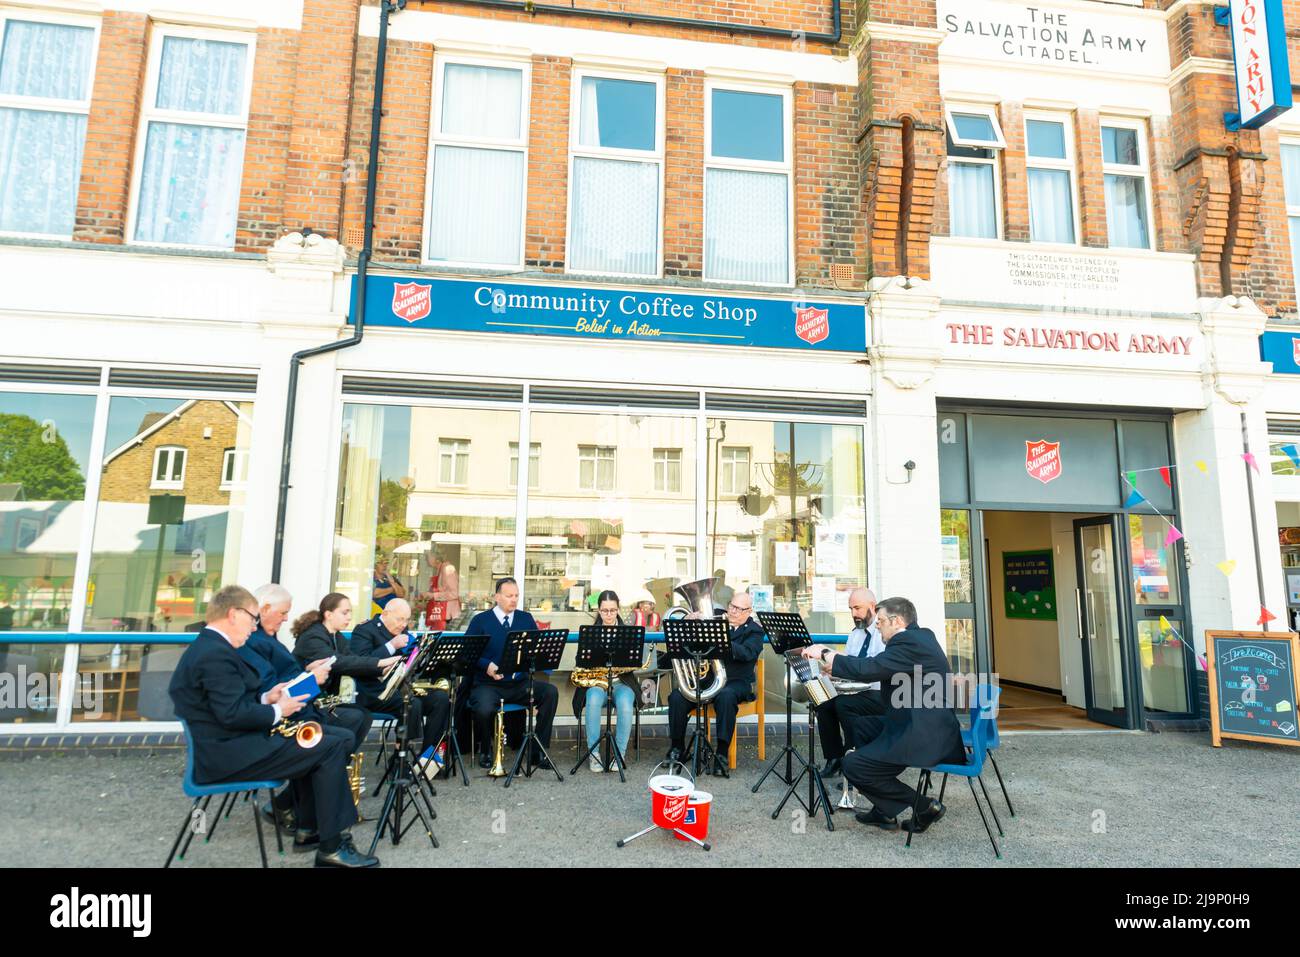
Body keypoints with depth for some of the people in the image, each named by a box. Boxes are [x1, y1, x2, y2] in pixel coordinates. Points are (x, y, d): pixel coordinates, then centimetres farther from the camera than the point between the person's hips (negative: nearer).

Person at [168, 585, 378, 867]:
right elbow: (233, 714, -26)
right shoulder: (216, 654, -21)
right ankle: (333, 847, -5)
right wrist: (277, 711, -12)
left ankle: (311, 826, 21)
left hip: (225, 743, 11)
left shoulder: (206, 646, 13)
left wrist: (266, 698, 7)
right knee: (331, 747, -12)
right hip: (228, 754, -11)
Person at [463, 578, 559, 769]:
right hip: (488, 684, -3)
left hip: (520, 684, 3)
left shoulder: (526, 619, 13)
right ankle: (484, 750, 1)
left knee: (550, 692, -23)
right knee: (484, 709, -34)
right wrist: (486, 665, -20)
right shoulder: (480, 621, 3)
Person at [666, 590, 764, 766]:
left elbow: (747, 653, -17)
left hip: (736, 682, -3)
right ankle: (677, 746, -1)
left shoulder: (754, 631, 4)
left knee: (726, 697, -37)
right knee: (676, 697, -19)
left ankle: (722, 753, -27)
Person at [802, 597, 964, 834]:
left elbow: (866, 669, -25)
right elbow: (877, 667, 20)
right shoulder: (922, 636, 13)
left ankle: (924, 805, 2)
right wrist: (837, 664, 15)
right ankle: (884, 811, 22)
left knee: (854, 766, -9)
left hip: (925, 737, -10)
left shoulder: (909, 642, -18)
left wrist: (825, 654, -13)